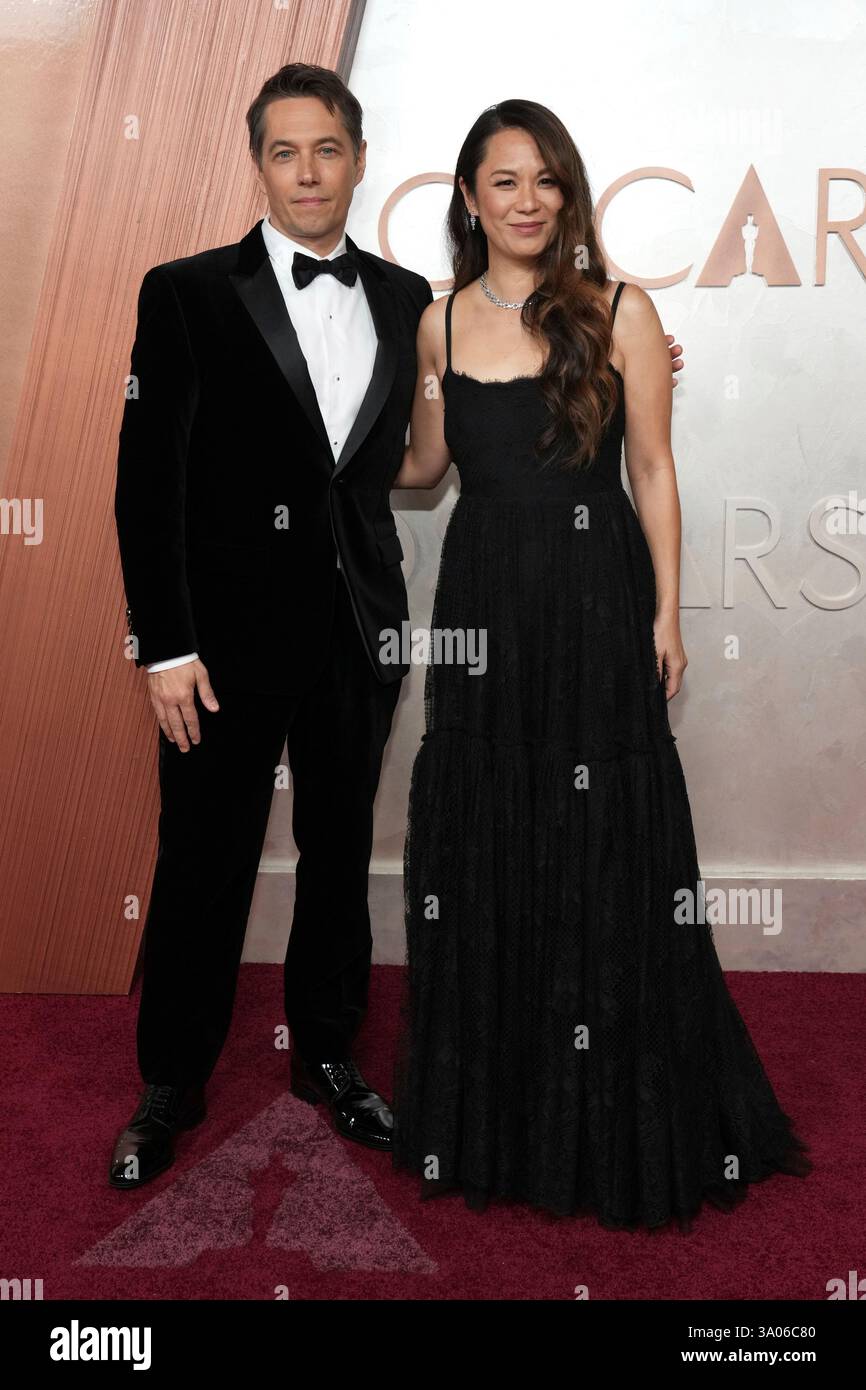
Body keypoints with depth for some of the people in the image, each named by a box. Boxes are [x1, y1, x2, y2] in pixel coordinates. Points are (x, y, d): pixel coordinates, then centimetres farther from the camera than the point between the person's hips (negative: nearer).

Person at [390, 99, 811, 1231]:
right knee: (480, 848, 8)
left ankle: (617, 1123, 23)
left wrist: (667, 613, -5)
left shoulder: (619, 312, -2)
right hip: (482, 601, 3)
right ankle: (490, 1111, 27)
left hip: (596, 600, -3)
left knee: (603, 853, 4)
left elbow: (653, 471, -2)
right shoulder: (441, 323, 7)